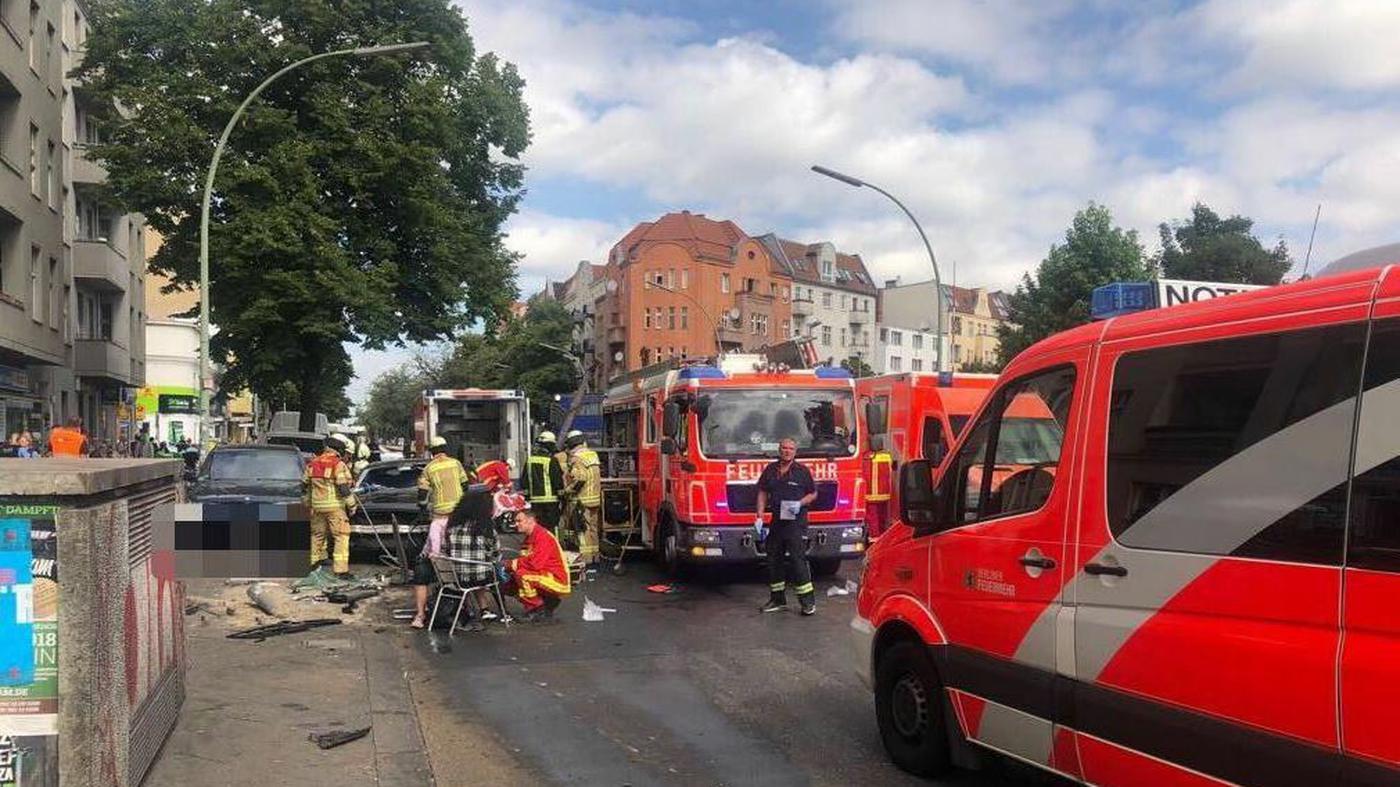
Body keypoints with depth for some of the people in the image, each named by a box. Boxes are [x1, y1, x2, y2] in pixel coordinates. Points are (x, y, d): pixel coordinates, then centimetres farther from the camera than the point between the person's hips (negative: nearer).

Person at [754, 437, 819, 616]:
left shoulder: (802, 471, -1)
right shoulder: (770, 470, 8)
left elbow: (813, 493, 6)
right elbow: (762, 493, 12)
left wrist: (800, 503, -13)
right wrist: (760, 516, 4)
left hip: (796, 522, -5)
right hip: (776, 521, 5)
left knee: (797, 559, -11)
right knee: (773, 560, 9)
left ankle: (808, 600, -6)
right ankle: (777, 600, 20)